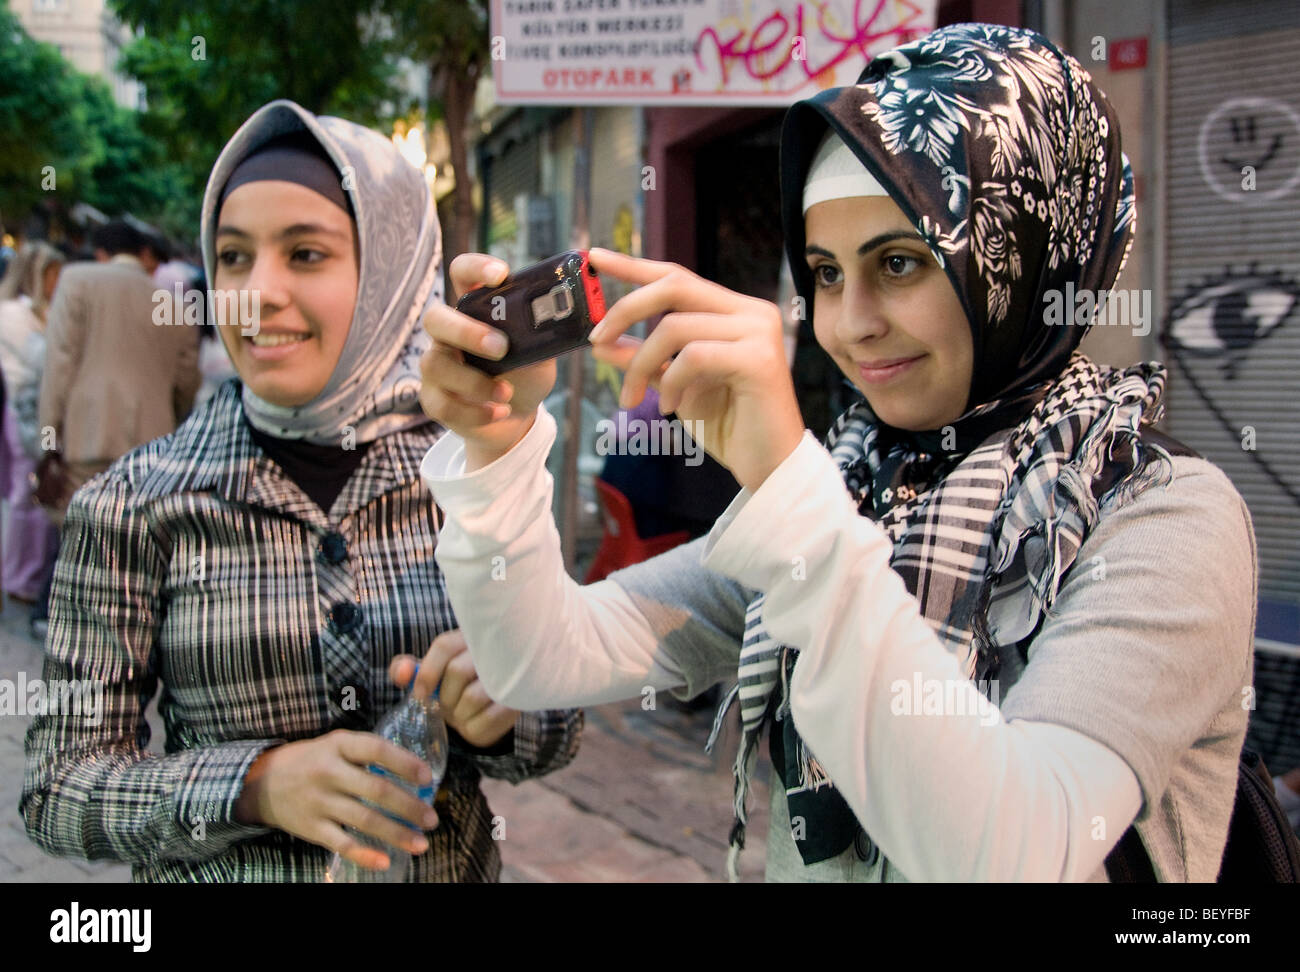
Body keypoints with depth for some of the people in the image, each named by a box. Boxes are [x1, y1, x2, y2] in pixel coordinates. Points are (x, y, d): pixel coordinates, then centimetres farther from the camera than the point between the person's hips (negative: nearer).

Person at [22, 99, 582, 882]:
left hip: (451, 864, 1)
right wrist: (258, 783, -25)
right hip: (218, 873, -1)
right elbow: (61, 788, -11)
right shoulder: (134, 506, -13)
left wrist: (501, 711, -22)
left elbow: (562, 730, -2)